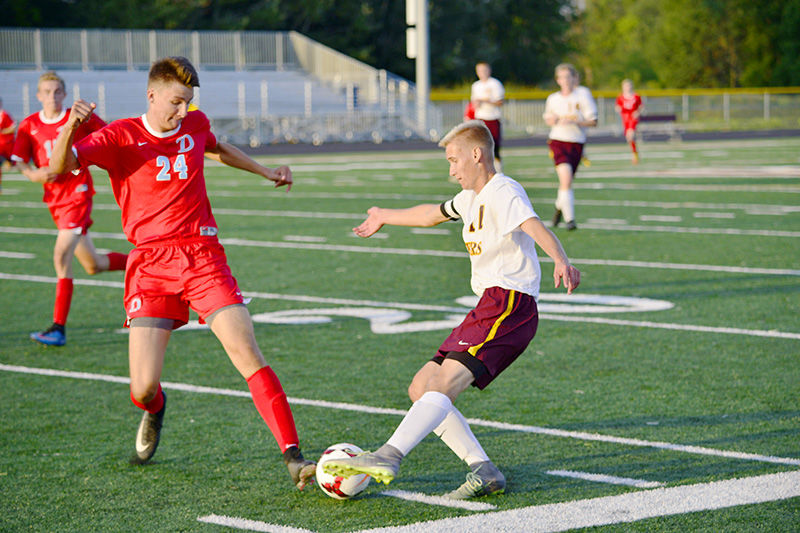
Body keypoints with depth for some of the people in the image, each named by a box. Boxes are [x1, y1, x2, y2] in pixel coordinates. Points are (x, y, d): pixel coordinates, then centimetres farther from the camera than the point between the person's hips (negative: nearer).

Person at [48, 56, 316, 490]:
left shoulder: (195, 125, 10)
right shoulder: (121, 137, -3)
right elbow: (61, 166, -16)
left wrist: (266, 171, 35)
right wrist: (70, 127, -35)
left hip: (203, 257, 2)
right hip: (151, 264, -2)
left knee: (247, 355, -14)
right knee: (143, 388, -7)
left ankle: (292, 454, -13)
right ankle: (154, 411, 32)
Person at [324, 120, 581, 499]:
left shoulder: (503, 192, -8)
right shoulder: (472, 198, 24)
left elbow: (534, 226, -28)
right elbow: (433, 214, 44)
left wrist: (561, 261, -49)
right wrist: (384, 217, 59)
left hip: (508, 302, -10)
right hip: (489, 308, 10)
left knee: (442, 385, -25)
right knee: (420, 390, 4)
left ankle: (388, 457, -39)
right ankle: (484, 471, -5)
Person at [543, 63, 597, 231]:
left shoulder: (583, 94, -2)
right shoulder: (553, 99, 6)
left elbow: (593, 121, -5)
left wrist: (573, 121, -19)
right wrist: (553, 121, 0)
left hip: (577, 143, 0)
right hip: (558, 141, 0)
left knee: (566, 182, 10)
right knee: (566, 179, -20)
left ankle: (559, 207, 43)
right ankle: (570, 219, -20)